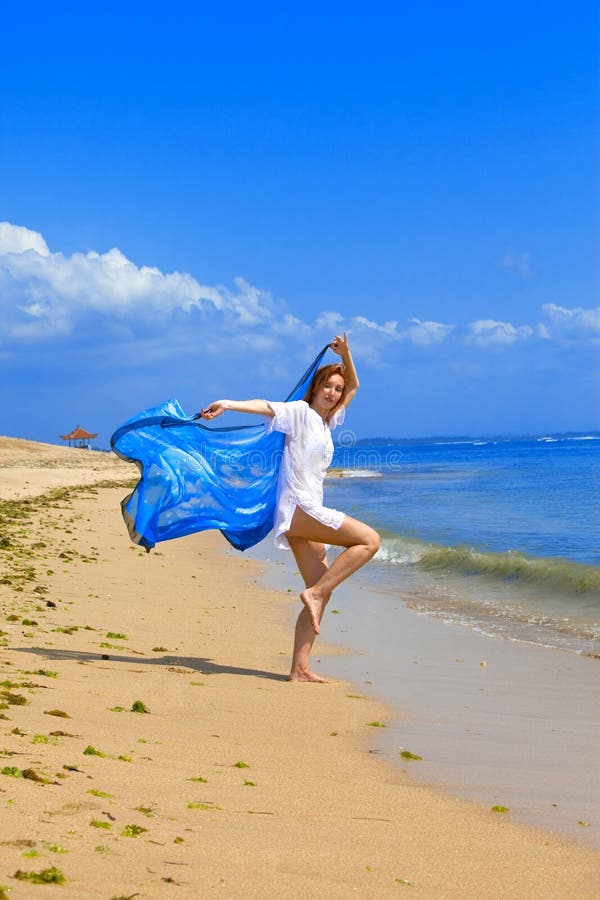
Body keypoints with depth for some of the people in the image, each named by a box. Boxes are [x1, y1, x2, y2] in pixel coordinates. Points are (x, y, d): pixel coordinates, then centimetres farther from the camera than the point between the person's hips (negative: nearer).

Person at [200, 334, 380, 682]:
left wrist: (346, 354, 15)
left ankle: (300, 668, 1)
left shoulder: (327, 421, 21)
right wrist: (229, 404, -34)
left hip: (308, 515, 9)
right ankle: (314, 593, -15)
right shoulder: (300, 412, -2)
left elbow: (353, 386, 29)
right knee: (369, 539, -16)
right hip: (298, 508, -9)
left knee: (322, 594, 3)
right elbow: (267, 407, -19)